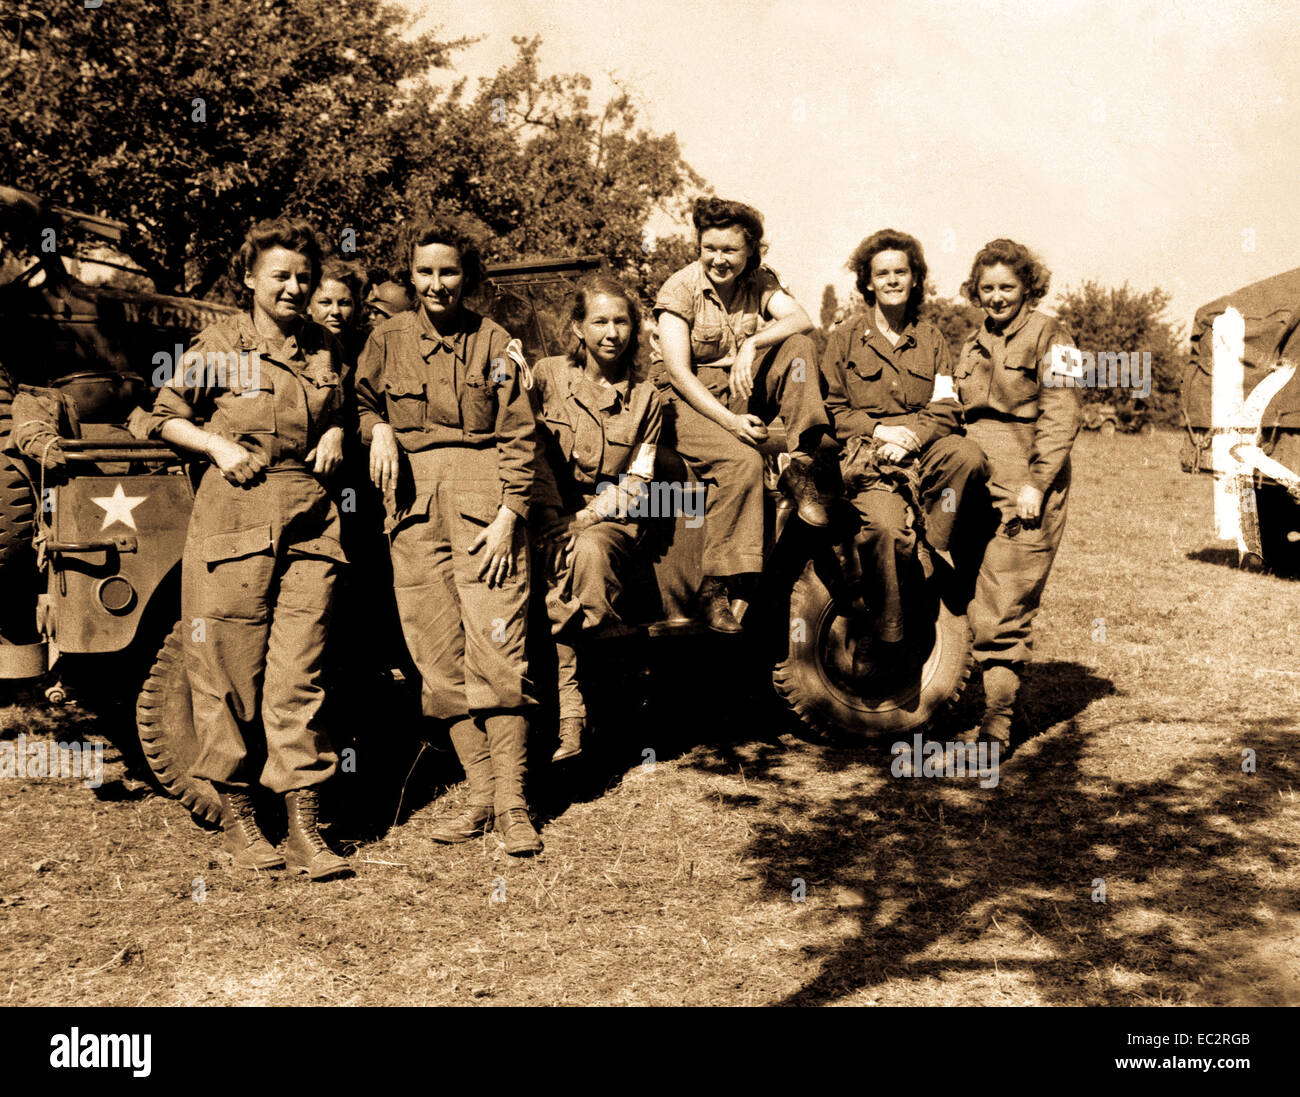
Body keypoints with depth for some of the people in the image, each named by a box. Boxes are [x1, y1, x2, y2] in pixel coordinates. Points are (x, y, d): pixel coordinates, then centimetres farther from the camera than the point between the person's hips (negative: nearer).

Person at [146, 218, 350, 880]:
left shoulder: (325, 348, 14)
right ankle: (236, 817, 16)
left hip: (310, 518, 3)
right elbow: (165, 417, 9)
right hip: (234, 516, -2)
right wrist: (217, 445, -6)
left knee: (298, 677, -1)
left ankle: (305, 831, 2)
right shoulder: (219, 345, 3)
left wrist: (335, 433, 9)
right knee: (229, 674, 1)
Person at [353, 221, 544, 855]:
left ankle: (512, 803, -5)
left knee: (497, 648, -10)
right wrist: (378, 428, 1)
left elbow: (521, 436, 3)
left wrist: (507, 516, -7)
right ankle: (481, 796, 8)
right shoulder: (387, 339, 13)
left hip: (482, 494, -2)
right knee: (440, 658, 0)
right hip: (414, 500, 3)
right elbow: (361, 401, 25)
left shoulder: (491, 340, 7)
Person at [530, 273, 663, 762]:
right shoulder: (547, 375, 8)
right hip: (549, 516, 0)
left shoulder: (646, 398, 10)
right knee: (542, 569, -32)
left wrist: (583, 521, -10)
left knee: (589, 552, -34)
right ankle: (570, 716, -31)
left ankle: (566, 717, -30)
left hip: (609, 522, 0)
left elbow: (636, 485, 5)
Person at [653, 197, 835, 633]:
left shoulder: (760, 282, 6)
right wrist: (729, 422, -24)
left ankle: (802, 464, -22)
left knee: (800, 347, -20)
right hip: (694, 400, -4)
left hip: (746, 392, 4)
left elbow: (801, 320, -13)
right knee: (743, 462, -33)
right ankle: (715, 587, -28)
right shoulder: (680, 289, -7)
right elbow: (678, 371, -15)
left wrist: (751, 344, -30)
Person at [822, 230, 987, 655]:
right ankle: (883, 637, -19)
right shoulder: (845, 338, 12)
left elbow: (946, 408, 9)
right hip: (866, 453, -2)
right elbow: (832, 408, 7)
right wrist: (878, 431, -9)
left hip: (923, 448, 2)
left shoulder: (931, 339, 18)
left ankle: (934, 549, -16)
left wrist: (911, 437, -11)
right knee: (886, 528, -31)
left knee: (967, 455, -34)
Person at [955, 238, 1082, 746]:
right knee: (961, 595, 1)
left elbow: (1061, 417, -7)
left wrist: (1037, 483, -15)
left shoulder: (1049, 336, 0)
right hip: (975, 483, 6)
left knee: (1005, 607, -9)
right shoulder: (974, 343, 20)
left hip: (1026, 487, -6)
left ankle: (997, 717, -5)